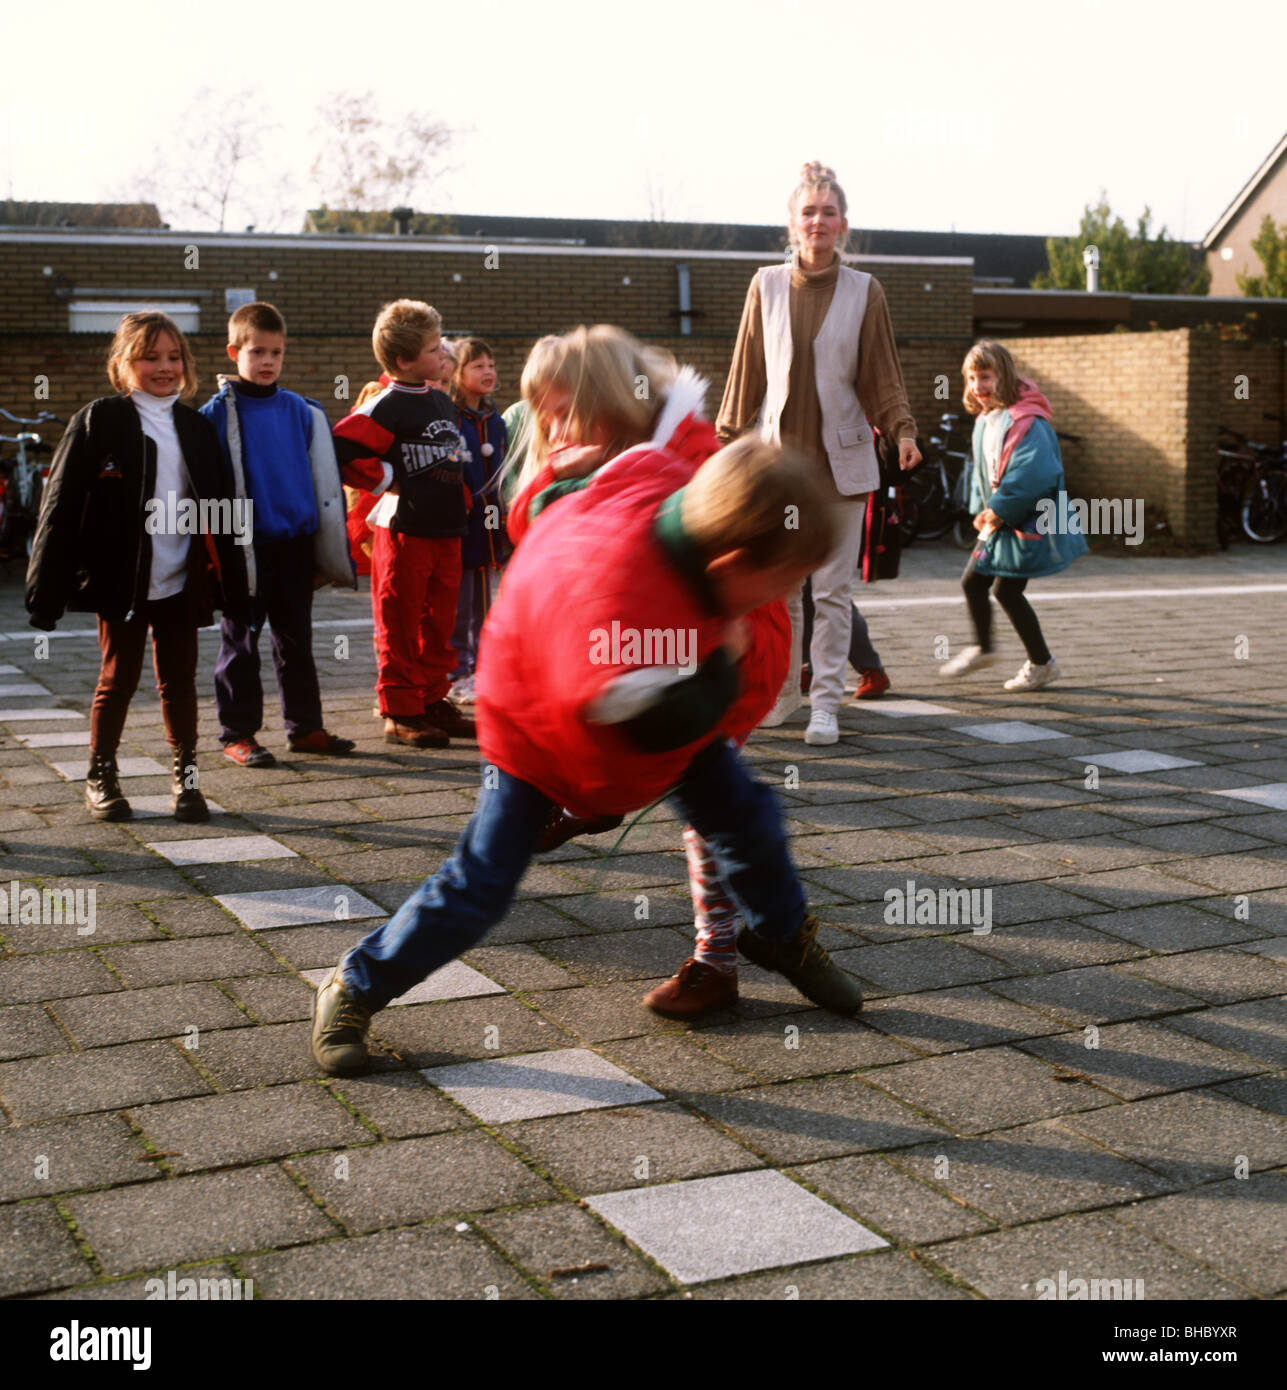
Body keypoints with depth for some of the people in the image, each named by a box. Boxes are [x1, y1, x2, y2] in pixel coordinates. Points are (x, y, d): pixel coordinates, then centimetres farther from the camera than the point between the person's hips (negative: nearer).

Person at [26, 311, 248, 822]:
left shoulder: (196, 428, 8)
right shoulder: (98, 421, -5)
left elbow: (218, 510, 11)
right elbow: (62, 506, -7)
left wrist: (234, 585, 9)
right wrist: (45, 589, -12)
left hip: (180, 583, 3)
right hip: (121, 582, -3)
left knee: (179, 680, 9)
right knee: (118, 679, 6)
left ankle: (185, 776, 18)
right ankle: (100, 777, 21)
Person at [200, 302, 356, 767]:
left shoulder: (301, 411, 8)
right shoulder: (219, 413, -5)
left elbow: (324, 474, 14)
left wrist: (332, 537, 12)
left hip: (297, 541, 5)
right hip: (247, 544, -4)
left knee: (297, 639, 14)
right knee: (241, 641, 4)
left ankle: (305, 726, 23)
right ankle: (238, 733, 12)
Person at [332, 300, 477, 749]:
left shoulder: (441, 401, 13)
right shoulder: (386, 406, -13)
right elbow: (341, 450, -20)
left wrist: (461, 494, 18)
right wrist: (387, 481, -12)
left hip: (446, 529, 8)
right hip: (403, 531, -8)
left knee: (439, 623, 13)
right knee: (399, 626, 1)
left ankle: (434, 700, 24)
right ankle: (401, 713, 8)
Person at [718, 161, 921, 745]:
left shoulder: (864, 291, 3)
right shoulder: (766, 286, 6)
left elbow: (882, 372, 3)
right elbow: (746, 370, 9)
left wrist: (903, 429, -11)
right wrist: (728, 438, 8)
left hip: (841, 458, -1)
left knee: (833, 589, 1)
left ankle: (826, 703, 8)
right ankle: (782, 691, 21)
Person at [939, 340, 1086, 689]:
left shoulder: (1026, 421, -21)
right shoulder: (984, 421, 9)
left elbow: (1034, 474, -29)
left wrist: (999, 509, -22)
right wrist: (982, 508, 3)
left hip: (1028, 524, -9)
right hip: (999, 522, 9)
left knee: (1006, 590, -4)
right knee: (972, 581, 13)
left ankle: (1042, 663, 12)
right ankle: (982, 648, 36)